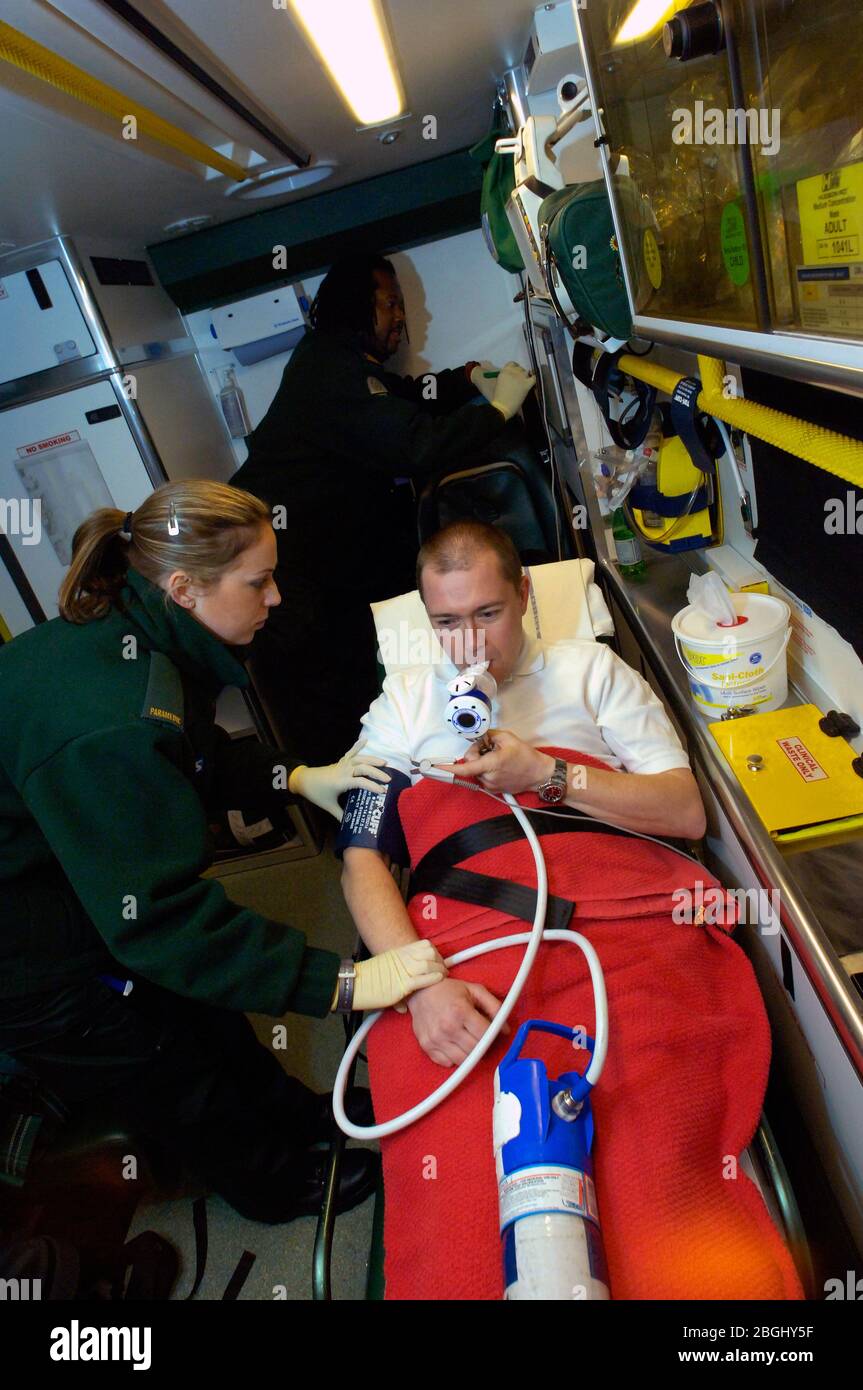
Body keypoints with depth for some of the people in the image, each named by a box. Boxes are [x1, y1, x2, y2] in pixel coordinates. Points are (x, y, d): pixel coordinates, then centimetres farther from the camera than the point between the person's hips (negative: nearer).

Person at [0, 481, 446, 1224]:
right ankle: (275, 1182, 41)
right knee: (179, 1073, 14)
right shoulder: (109, 724, -39)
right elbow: (158, 915, -36)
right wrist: (340, 982, -34)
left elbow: (195, 751, 8)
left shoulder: (121, 636, -9)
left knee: (204, 1008, 24)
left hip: (74, 882, 8)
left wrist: (294, 778, -7)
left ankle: (293, 1111, 49)